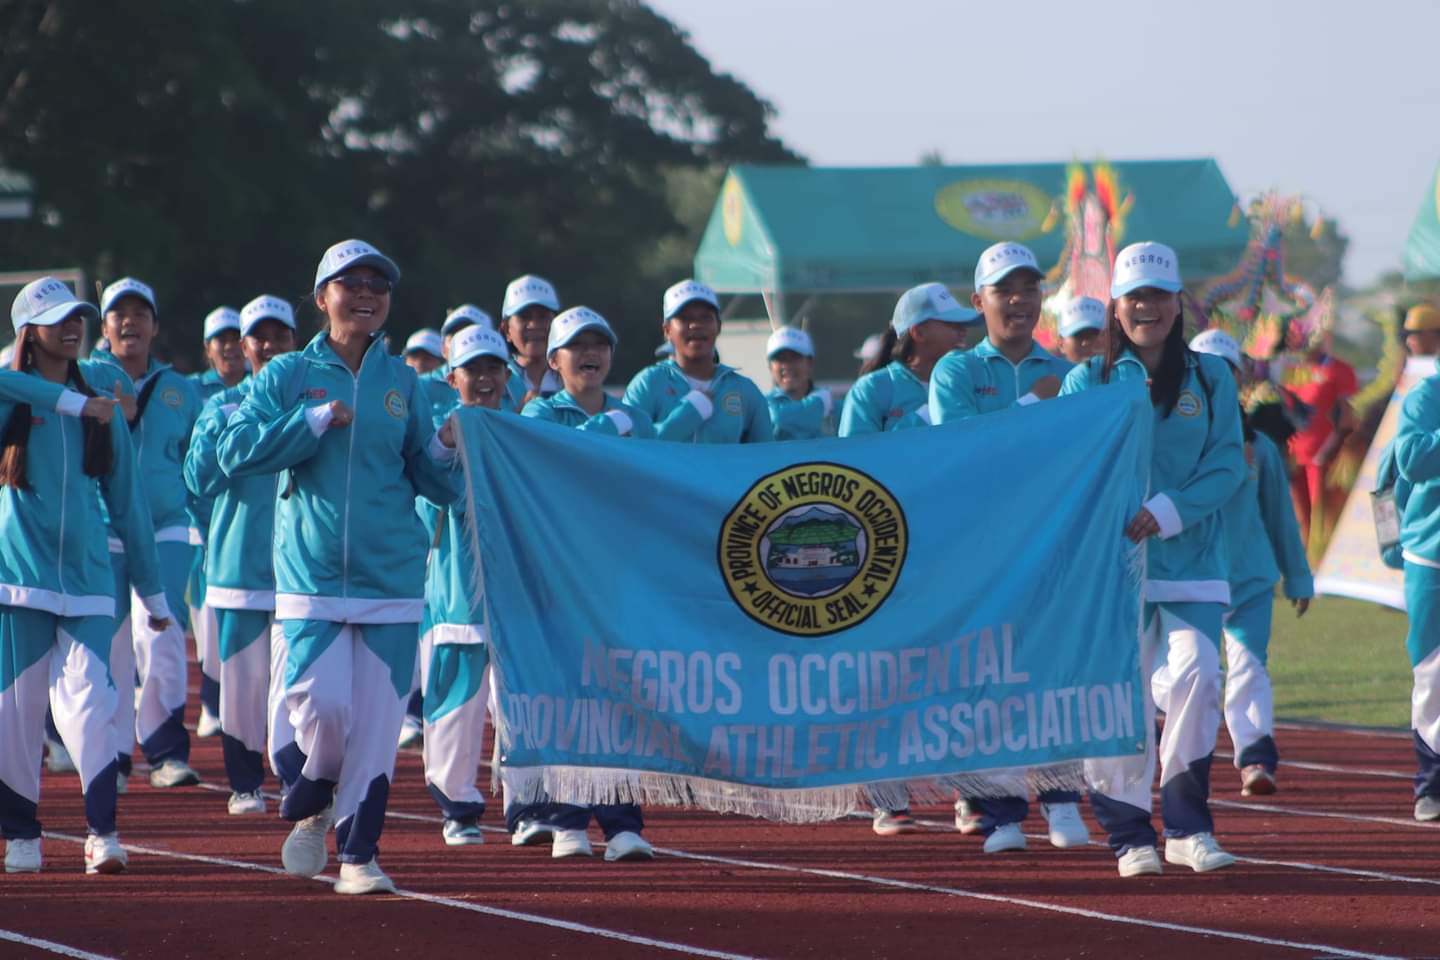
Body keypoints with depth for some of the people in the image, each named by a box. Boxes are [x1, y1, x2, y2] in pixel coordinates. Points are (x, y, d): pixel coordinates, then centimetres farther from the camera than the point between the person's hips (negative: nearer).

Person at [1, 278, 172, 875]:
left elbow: (127, 502, 14)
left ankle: (102, 832, -16)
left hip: (86, 582, 2)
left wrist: (153, 591, 13)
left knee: (90, 702, -12)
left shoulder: (102, 411, 12)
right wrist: (74, 403, -22)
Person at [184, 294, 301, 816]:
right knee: (241, 677, 3)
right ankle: (244, 783, 13)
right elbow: (200, 480, -1)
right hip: (238, 560, 1)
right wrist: (221, 428, -15)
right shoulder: (221, 407, 9)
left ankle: (295, 782, -13)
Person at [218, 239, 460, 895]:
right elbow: (235, 452, -8)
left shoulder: (402, 381, 11)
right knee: (324, 707, -14)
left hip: (391, 574, 2)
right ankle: (310, 808, 16)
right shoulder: (288, 375, 5)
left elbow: (433, 484, 13)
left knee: (378, 719, -3)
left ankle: (358, 850, 7)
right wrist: (316, 419, -13)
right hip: (312, 572, -2)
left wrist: (446, 450, -9)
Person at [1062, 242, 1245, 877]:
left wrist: (1166, 512, -13)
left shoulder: (1209, 378, 8)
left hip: (1192, 560, 0)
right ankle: (1130, 835, 6)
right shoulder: (1087, 382, 8)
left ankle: (1187, 829, -8)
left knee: (1195, 675, -17)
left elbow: (1228, 466, 0)